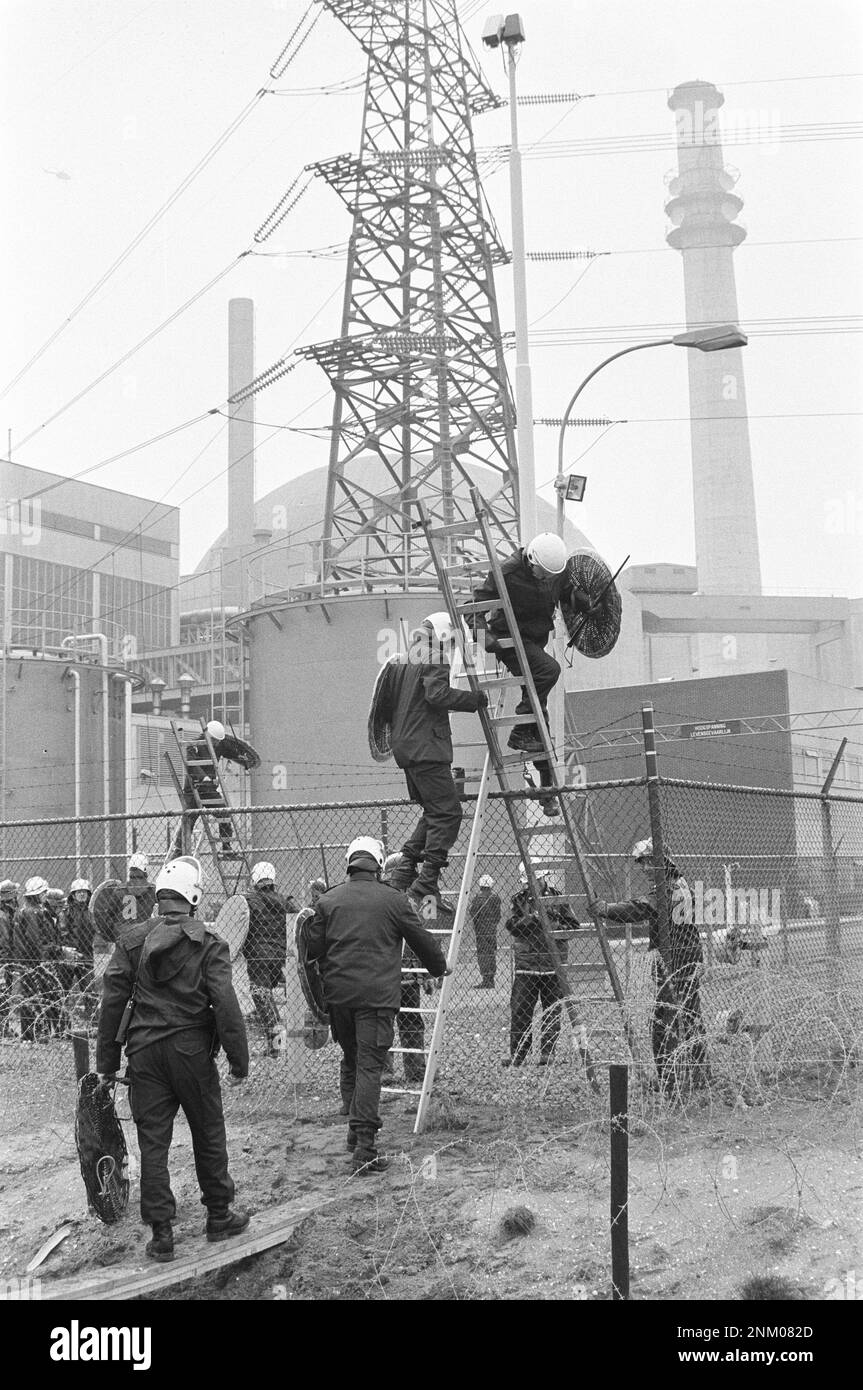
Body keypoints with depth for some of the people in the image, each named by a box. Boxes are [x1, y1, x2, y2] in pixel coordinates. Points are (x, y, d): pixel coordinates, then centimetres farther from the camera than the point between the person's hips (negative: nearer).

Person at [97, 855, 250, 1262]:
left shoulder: (131, 941, 0)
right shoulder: (208, 945, -8)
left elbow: (111, 1003, 0)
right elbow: (225, 1005, -12)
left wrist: (107, 1061, 7)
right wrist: (239, 1059, -4)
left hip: (145, 1052, 2)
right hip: (192, 1050, -2)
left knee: (152, 1140, 8)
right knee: (208, 1135, 14)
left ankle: (161, 1233, 11)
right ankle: (219, 1216, 26)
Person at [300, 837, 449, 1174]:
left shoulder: (328, 900, 5)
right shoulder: (393, 900, -1)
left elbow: (313, 948, 5)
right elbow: (422, 940, 9)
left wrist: (304, 924, 27)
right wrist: (439, 968, 27)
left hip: (338, 994, 3)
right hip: (378, 995, -3)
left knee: (350, 1061, 20)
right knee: (369, 1065, -5)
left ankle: (356, 1130, 25)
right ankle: (364, 1148, -10)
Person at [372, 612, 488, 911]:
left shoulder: (398, 661, 18)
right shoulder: (434, 662, -8)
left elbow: (383, 703, 21)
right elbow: (437, 695, -23)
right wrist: (476, 699, -18)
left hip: (403, 746, 9)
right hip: (427, 747, -9)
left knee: (433, 810, 19)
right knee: (447, 811, -9)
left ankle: (404, 873, 15)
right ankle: (426, 883, -15)